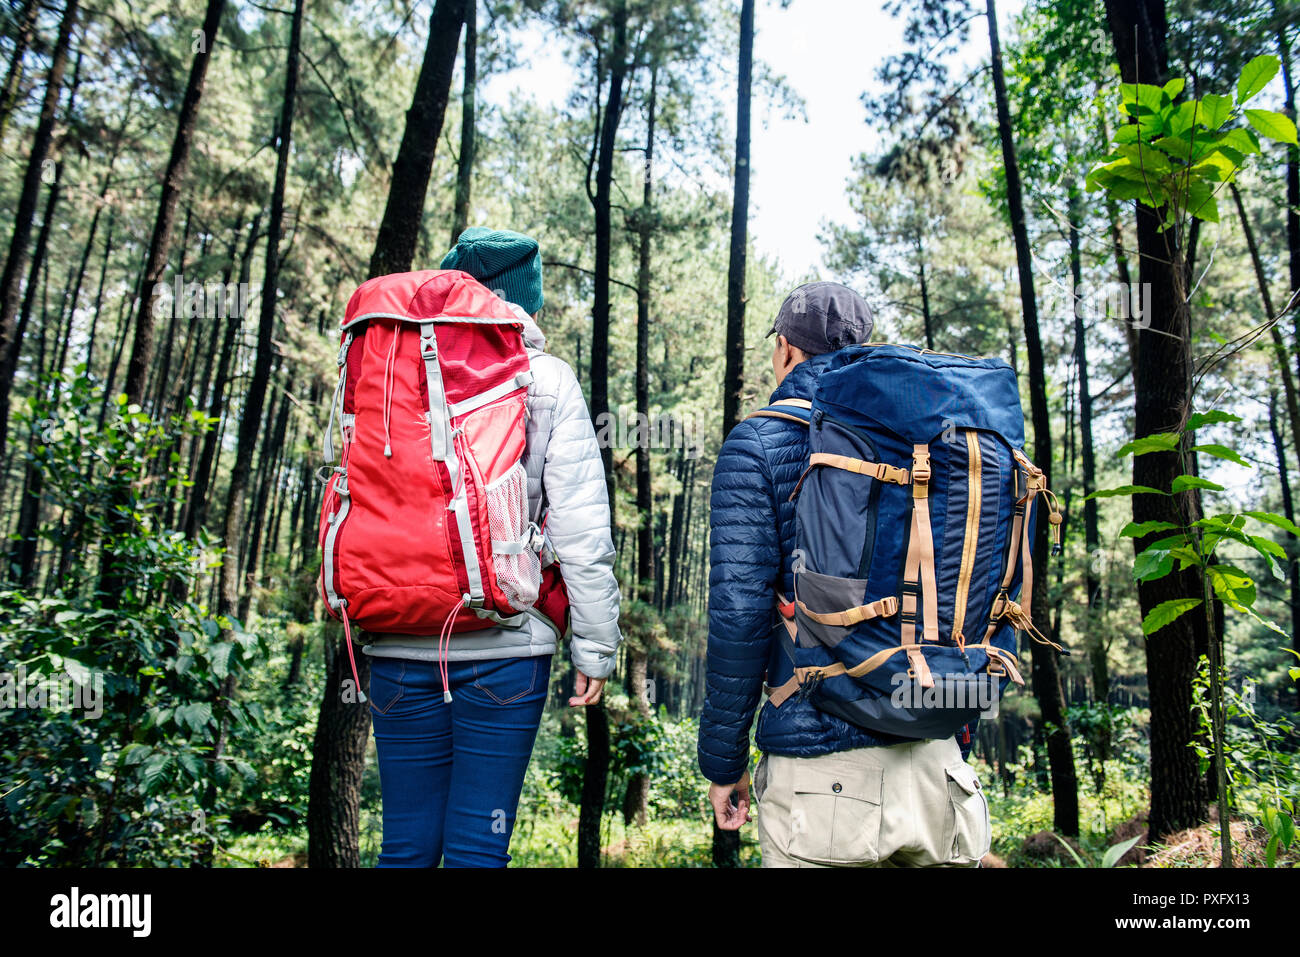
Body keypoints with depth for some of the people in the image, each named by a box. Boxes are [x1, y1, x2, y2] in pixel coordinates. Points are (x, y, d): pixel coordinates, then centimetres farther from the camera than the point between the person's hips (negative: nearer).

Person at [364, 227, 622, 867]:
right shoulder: (546, 379, 1)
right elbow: (580, 527, -4)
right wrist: (595, 645, 1)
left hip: (399, 644, 3)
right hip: (503, 644, -3)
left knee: (407, 843, 13)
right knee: (478, 846, 6)